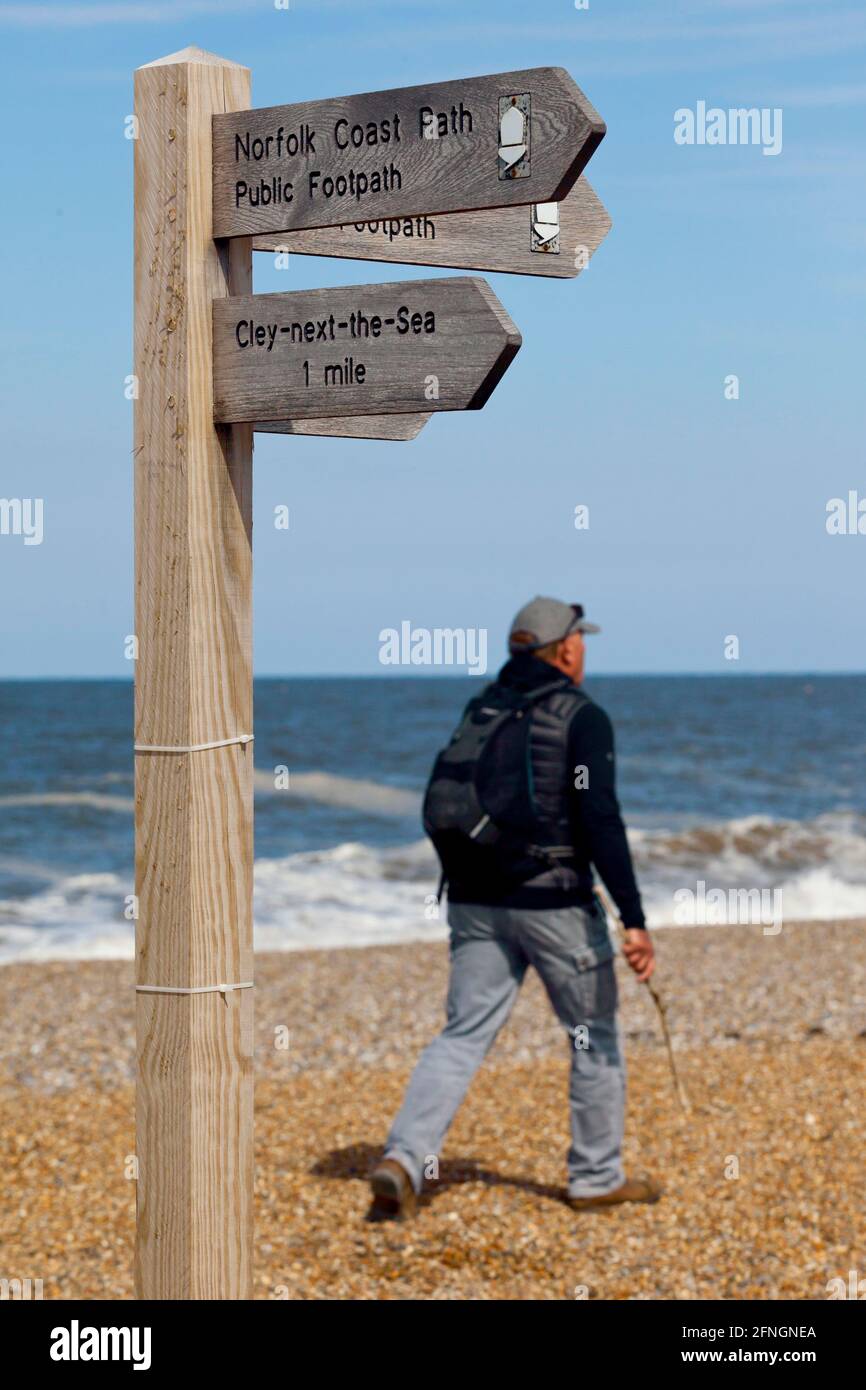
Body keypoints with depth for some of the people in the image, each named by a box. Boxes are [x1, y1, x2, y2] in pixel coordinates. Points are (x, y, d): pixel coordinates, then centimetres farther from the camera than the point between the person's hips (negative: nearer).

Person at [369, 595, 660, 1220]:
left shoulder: (481, 709, 11)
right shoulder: (581, 717, -8)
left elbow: (438, 808, 14)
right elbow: (600, 821, -18)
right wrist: (634, 920, -20)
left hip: (476, 903, 5)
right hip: (554, 901, -5)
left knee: (462, 1035, 6)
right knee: (595, 1035, 12)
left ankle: (405, 1159, -11)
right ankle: (598, 1178, 20)